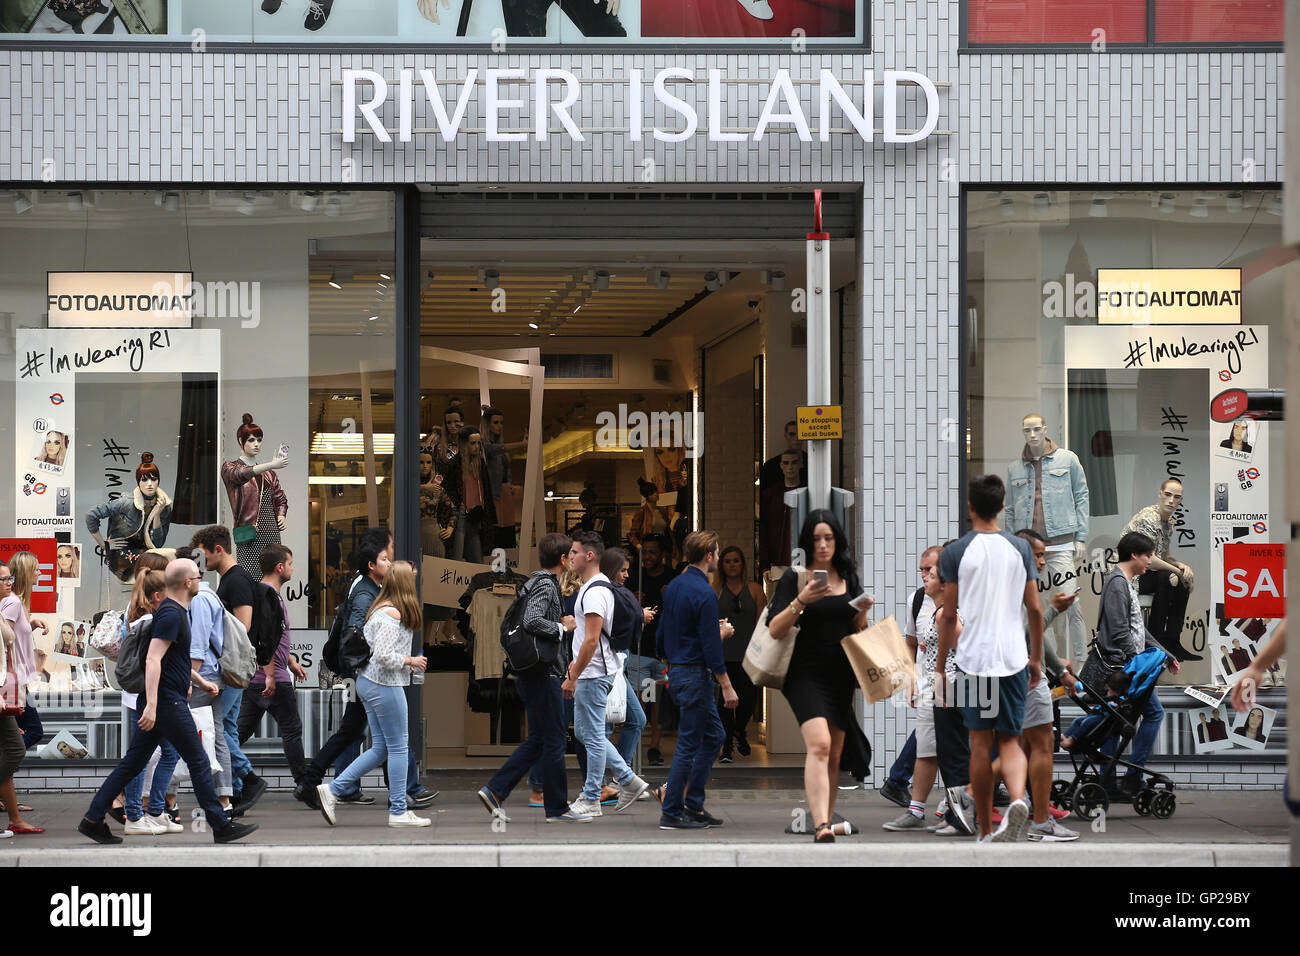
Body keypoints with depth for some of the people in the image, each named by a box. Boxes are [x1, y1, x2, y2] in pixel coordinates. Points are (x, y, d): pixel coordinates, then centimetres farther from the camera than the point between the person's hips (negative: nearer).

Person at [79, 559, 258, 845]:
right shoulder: (171, 615, -16)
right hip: (168, 702, -10)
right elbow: (153, 660, -24)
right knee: (198, 762, -3)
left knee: (132, 763, 10)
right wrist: (151, 705, -29)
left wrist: (186, 683, 38)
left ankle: (93, 819, 11)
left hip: (162, 702, 10)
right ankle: (221, 826, 3)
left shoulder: (172, 611, 16)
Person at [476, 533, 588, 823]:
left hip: (529, 674, 10)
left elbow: (517, 622, 23)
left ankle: (495, 791, 10)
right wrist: (561, 627, -14)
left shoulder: (536, 583, 16)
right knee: (554, 741, -2)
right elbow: (532, 622, -28)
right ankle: (557, 808, 5)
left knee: (538, 740, 13)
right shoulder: (546, 585, -14)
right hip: (542, 674, -10)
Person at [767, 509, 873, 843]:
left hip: (841, 677, 6)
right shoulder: (794, 577, -3)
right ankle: (820, 827, -32)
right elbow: (775, 630, -9)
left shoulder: (848, 576, 12)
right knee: (819, 744, -22)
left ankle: (826, 821, 23)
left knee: (834, 754, 10)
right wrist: (801, 600, -23)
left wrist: (862, 611, -3)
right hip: (806, 675, -5)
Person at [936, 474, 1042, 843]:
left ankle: (986, 832, 13)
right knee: (1010, 741, 8)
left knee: (980, 744, 7)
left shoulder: (955, 552, -3)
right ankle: (1018, 799, -22)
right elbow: (1035, 610, 5)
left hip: (973, 660, -2)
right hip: (1013, 659, 2)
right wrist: (1037, 659, 16)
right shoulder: (1020, 548, 4)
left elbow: (949, 615, -3)